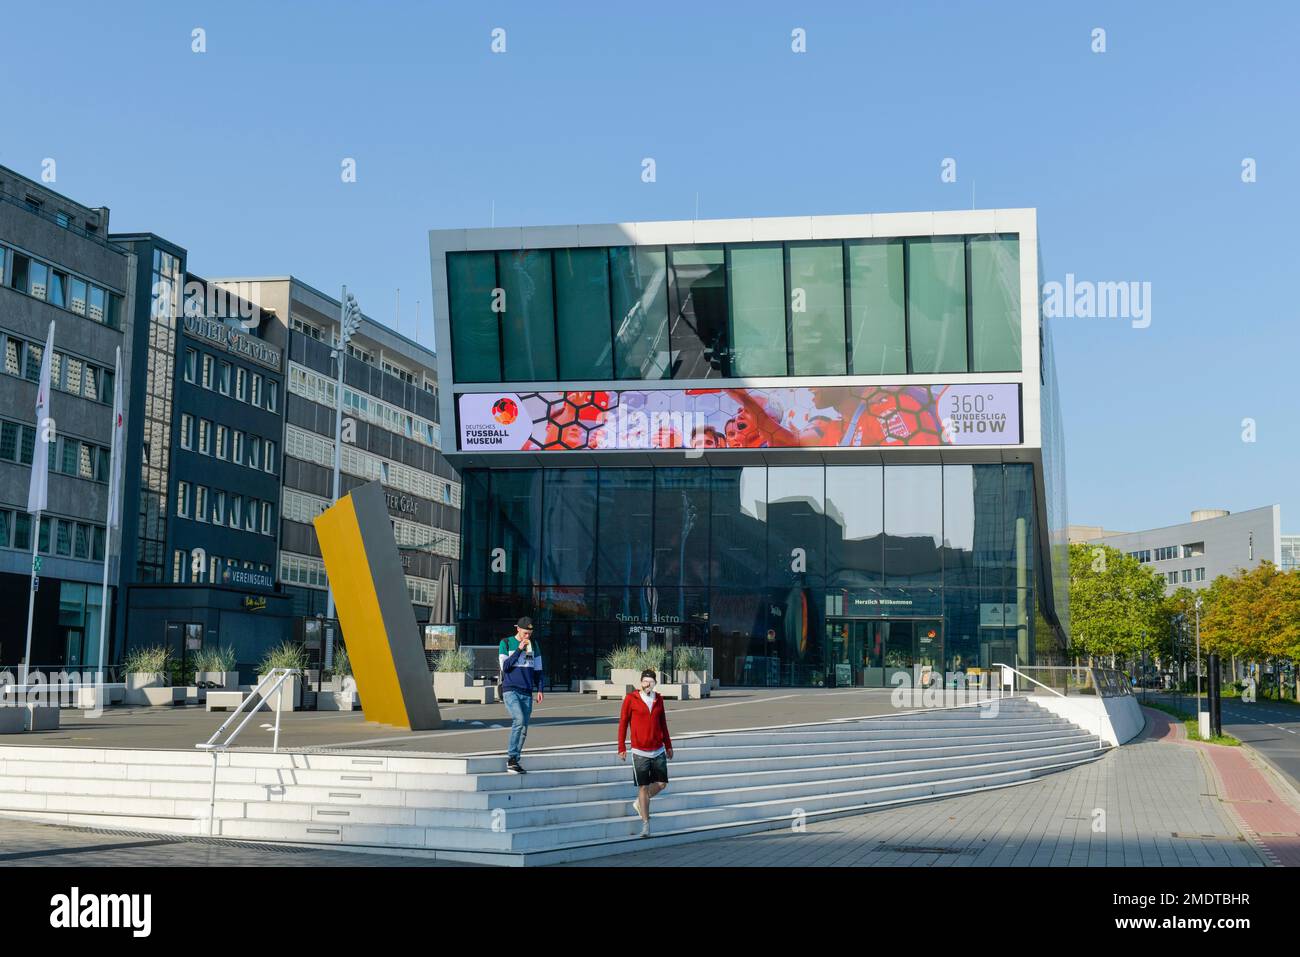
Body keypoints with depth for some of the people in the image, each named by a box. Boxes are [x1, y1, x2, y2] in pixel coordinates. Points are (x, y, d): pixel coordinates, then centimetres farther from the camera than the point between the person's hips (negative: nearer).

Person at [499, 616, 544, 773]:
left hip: (527, 693, 4)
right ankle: (511, 758, -17)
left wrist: (540, 689, 6)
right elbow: (505, 666, -9)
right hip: (510, 690, -4)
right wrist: (519, 649, -14)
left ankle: (514, 762, 9)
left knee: (523, 728, 1)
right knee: (519, 720, -24)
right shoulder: (506, 643, 1)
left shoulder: (533, 645, 12)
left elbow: (538, 669, 14)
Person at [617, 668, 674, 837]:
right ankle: (645, 823, 9)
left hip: (658, 751, 4)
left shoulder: (658, 699, 5)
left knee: (662, 783, 6)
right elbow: (623, 723, -4)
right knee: (643, 787, -1)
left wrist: (668, 746, 17)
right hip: (640, 752, -4)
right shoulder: (631, 699, -7)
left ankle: (639, 803, 31)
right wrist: (622, 748, -7)